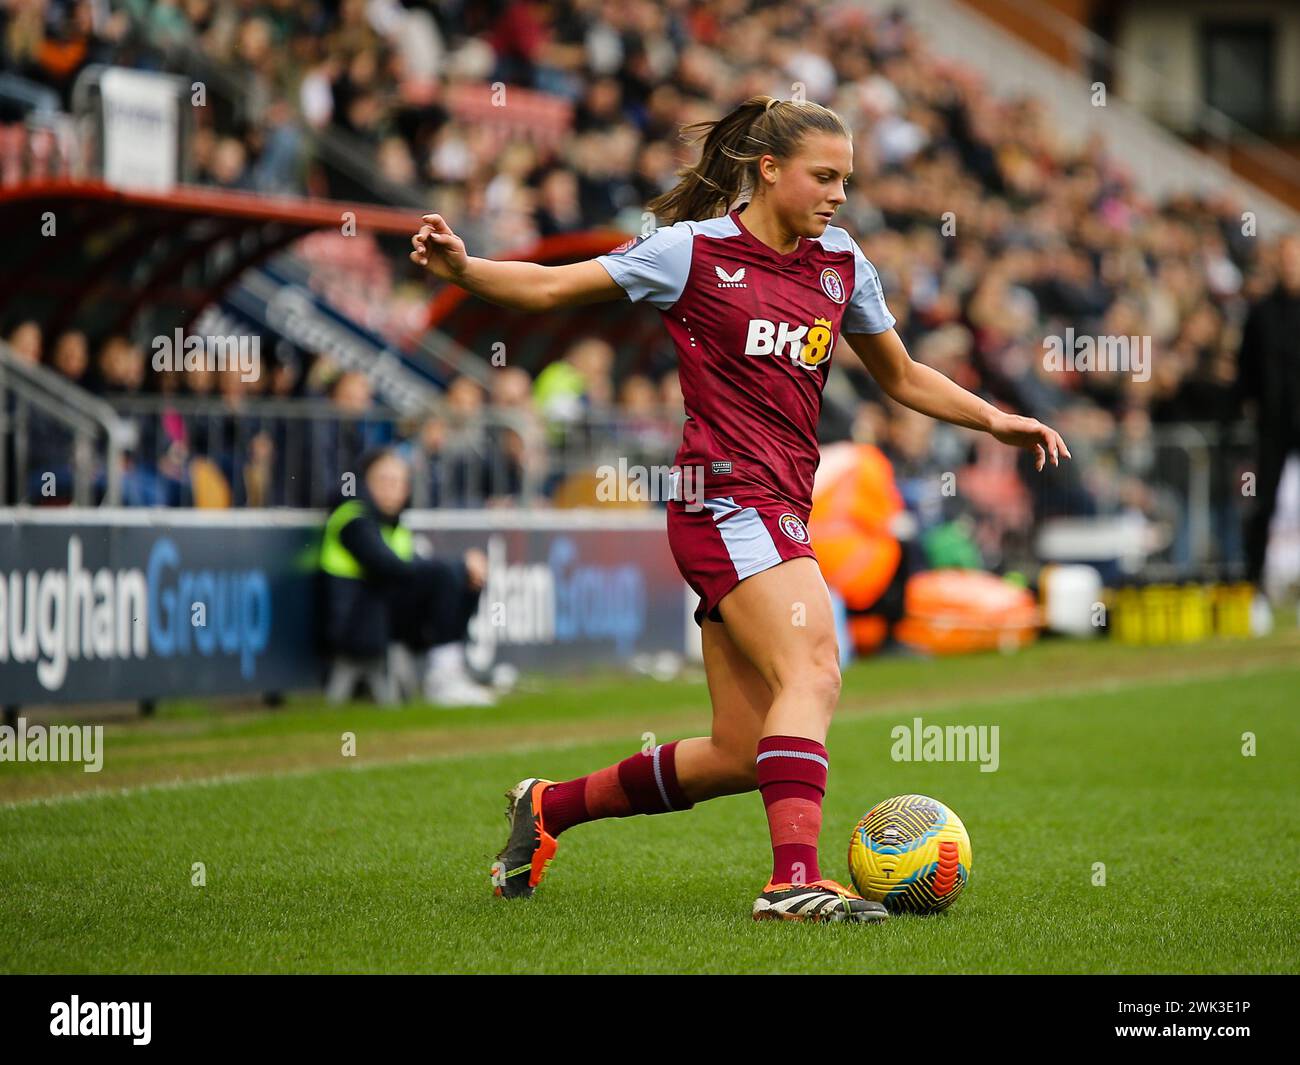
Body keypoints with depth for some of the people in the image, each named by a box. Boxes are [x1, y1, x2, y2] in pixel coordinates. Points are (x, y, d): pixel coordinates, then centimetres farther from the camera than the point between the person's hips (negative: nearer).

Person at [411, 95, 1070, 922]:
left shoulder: (842, 264, 15)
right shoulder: (696, 251, -2)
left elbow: (902, 376, 27)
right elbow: (551, 288, 0)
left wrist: (994, 420, 14)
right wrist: (463, 268, -16)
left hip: (782, 512, 7)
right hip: (728, 499, -7)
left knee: (739, 755, 6)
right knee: (813, 673, -27)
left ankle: (549, 807, 23)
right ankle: (795, 878, -36)